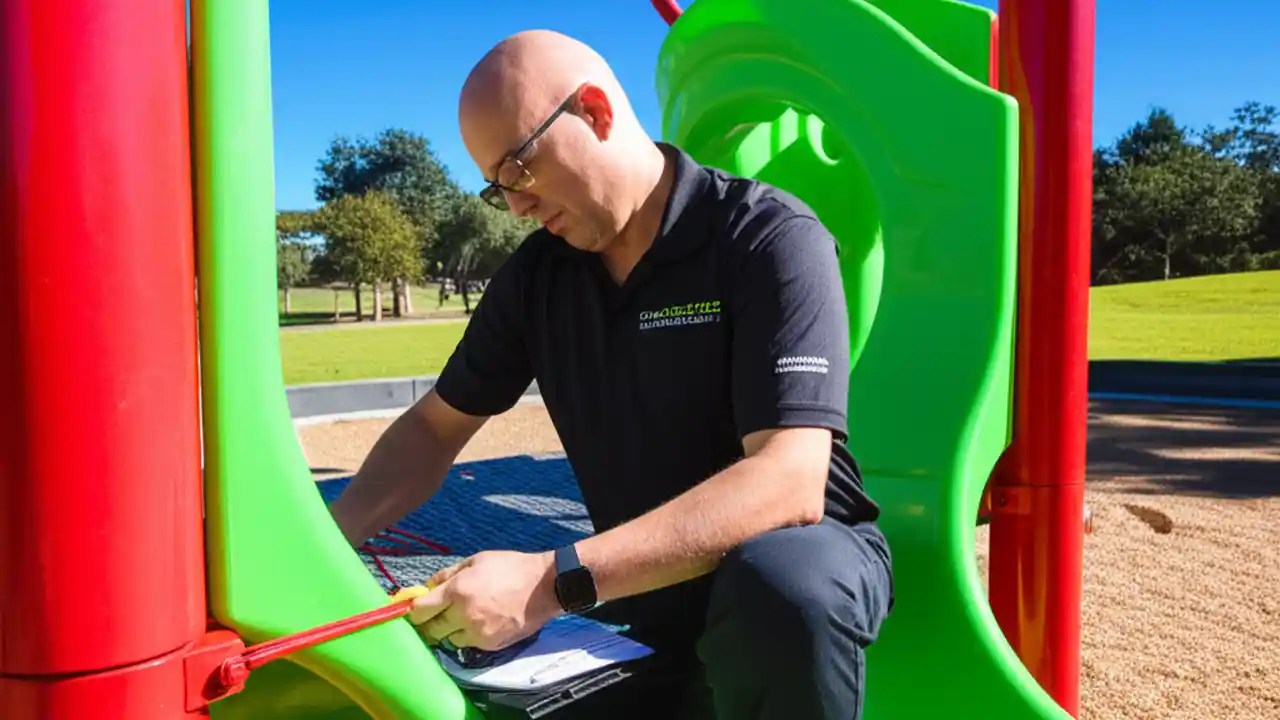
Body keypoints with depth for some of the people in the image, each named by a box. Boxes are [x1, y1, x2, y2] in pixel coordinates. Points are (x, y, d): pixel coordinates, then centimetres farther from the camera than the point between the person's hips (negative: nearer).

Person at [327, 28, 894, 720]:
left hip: (806, 557, -5)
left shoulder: (771, 239, -17)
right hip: (648, 600, 6)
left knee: (779, 587, -38)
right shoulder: (536, 273, 1)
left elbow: (789, 482, -28)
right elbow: (436, 427, 10)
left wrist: (553, 581, -34)